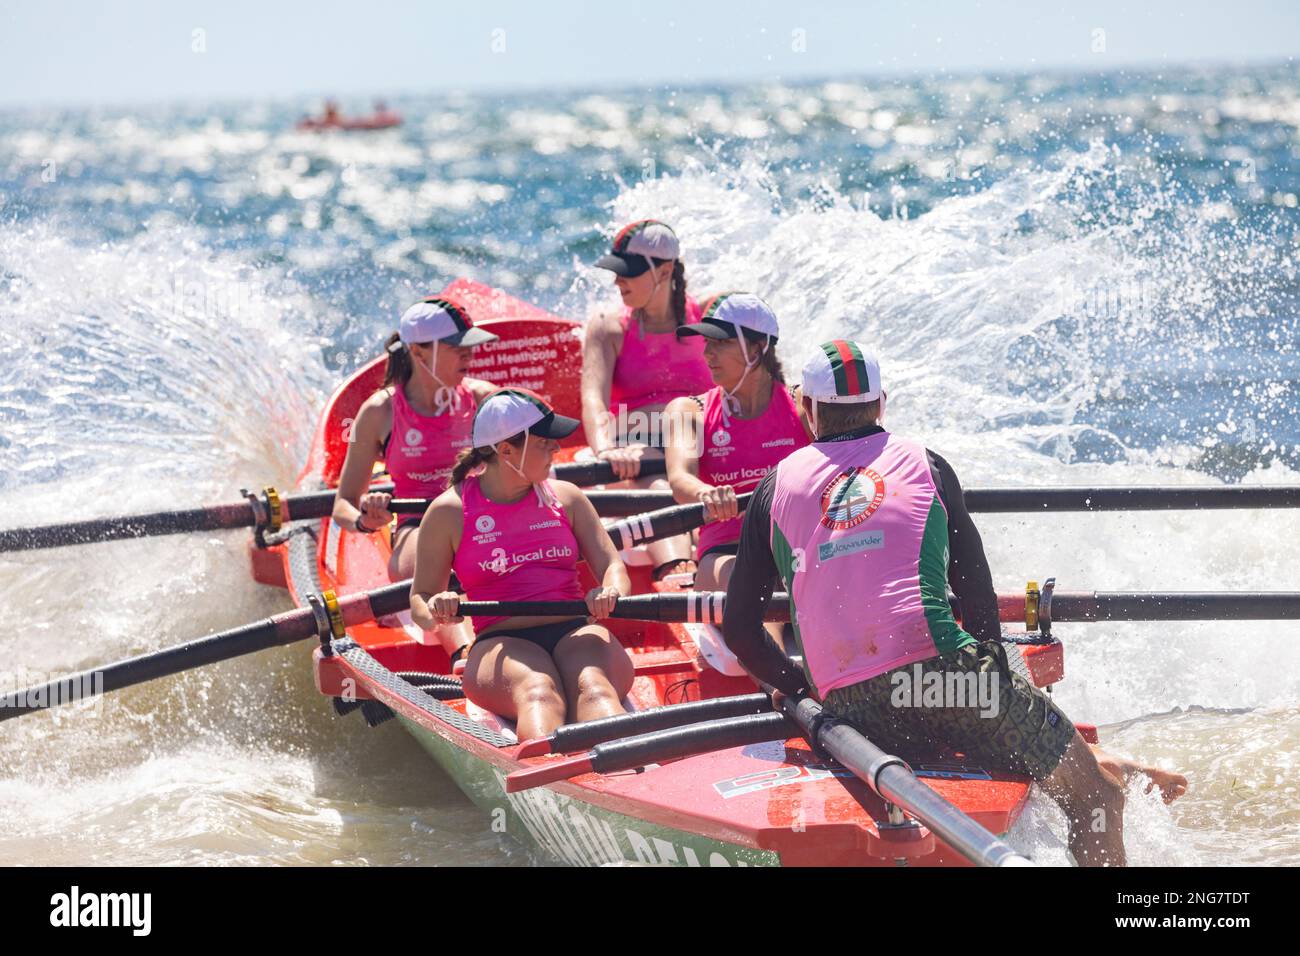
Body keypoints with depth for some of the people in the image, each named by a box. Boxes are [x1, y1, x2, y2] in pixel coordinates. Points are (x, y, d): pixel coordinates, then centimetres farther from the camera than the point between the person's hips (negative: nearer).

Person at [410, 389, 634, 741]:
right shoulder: (449, 512, 8)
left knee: (594, 687, -35)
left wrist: (610, 593, -14)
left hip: (577, 636, 2)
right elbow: (420, 600, 11)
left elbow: (612, 567, 11)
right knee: (538, 693, -38)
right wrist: (438, 612, -14)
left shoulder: (566, 498, 17)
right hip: (501, 645, -2)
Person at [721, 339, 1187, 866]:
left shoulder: (776, 486, 17)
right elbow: (977, 592, 15)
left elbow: (738, 628, 15)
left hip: (849, 708, 3)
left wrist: (800, 686, 30)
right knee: (1094, 797, 6)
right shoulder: (924, 464, 16)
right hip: (939, 666, -3)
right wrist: (993, 674, 29)